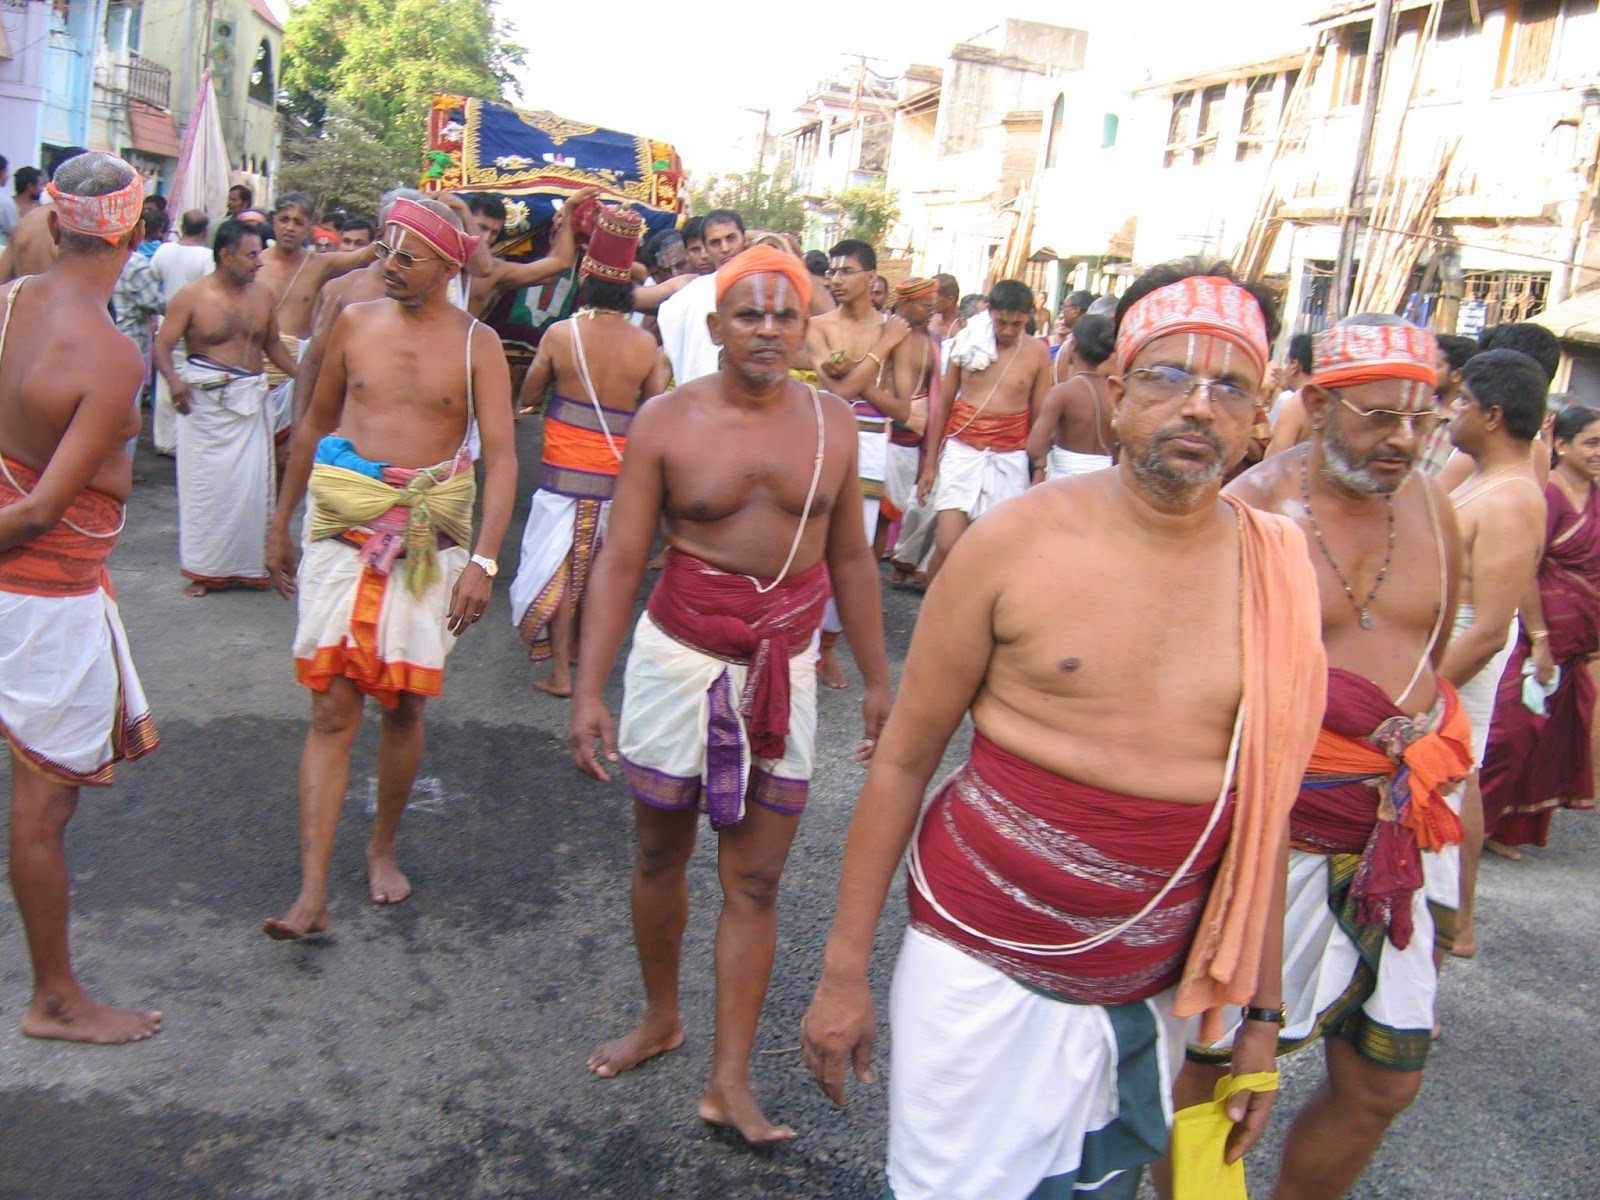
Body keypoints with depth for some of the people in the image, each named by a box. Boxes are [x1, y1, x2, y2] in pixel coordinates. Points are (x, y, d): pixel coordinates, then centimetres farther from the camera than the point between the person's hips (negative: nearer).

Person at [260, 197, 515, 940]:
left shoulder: (476, 345, -2)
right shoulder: (355, 324, 6)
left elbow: (501, 456, -8)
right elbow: (316, 424, 16)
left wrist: (483, 559, -18)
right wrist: (280, 522, 17)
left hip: (430, 534, -1)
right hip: (344, 525, 1)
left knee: (404, 705, 7)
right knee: (332, 710, -3)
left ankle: (383, 847, 29)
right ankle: (313, 891, -2)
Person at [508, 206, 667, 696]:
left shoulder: (560, 334, -9)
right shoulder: (646, 344, -4)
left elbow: (529, 395, 3)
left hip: (567, 468, -2)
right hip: (618, 470, 3)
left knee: (557, 564, 5)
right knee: (598, 565, 17)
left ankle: (559, 671, 5)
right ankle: (578, 647, 33)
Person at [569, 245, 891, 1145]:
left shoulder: (833, 425, 0)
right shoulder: (667, 423, -8)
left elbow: (850, 559, 7)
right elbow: (621, 561, -8)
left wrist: (877, 680, 9)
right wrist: (589, 689, -14)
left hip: (784, 670, 1)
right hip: (678, 659, -1)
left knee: (755, 881, 3)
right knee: (661, 856, 15)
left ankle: (731, 1081, 15)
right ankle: (661, 1019, 39)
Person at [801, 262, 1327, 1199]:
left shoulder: (1283, 580, -1)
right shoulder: (1018, 542, -10)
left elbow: (1262, 805, 7)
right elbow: (904, 759, -5)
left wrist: (1260, 1014, 10)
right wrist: (845, 969, -3)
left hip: (1155, 997, 3)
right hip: (983, 972, -2)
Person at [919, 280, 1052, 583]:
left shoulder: (1037, 353, 0)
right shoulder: (967, 341, 1)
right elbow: (943, 404, 8)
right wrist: (929, 463, 8)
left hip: (1009, 460, 0)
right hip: (961, 451, 0)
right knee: (947, 545, -8)